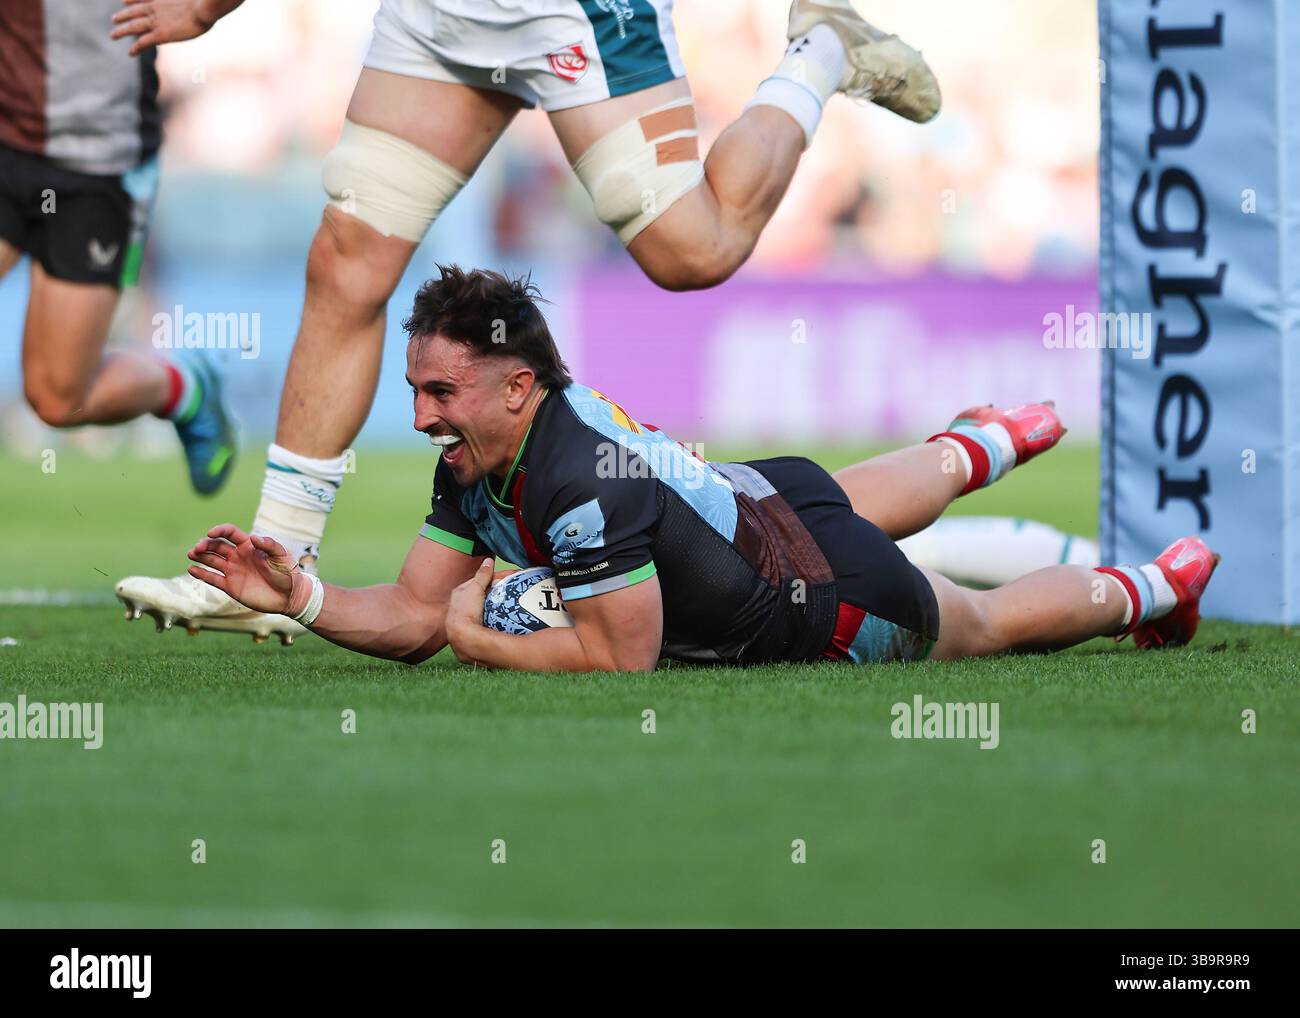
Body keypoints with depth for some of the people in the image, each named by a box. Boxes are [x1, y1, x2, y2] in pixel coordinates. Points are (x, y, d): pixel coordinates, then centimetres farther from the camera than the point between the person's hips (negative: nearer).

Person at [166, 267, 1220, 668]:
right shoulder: (475, 461, -18)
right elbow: (413, 617, -14)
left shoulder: (582, 477, -42)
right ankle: (979, 446, 71)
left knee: (986, 624, 23)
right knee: (865, 499, 40)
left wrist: (483, 641, -30)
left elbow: (622, 658, -36)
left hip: (837, 608, -7)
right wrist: (298, 593, -28)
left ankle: (1144, 591, 49)